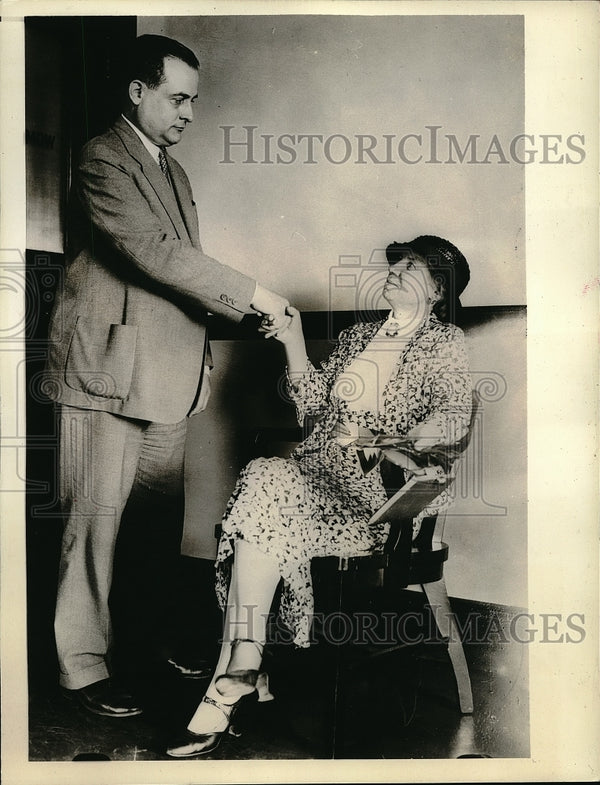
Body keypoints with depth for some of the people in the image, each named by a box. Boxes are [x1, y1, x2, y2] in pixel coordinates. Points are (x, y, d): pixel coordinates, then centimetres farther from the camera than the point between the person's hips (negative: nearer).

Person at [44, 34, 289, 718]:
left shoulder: (171, 169, 21)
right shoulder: (103, 160, -7)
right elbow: (155, 252, -19)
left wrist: (245, 313, 12)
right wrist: (252, 294, -16)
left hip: (168, 375, 8)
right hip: (109, 369, -8)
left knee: (165, 515, 11)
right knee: (95, 520, -2)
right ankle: (83, 668, 9)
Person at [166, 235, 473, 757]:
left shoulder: (445, 342, 7)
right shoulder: (357, 337, 24)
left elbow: (454, 415, -9)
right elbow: (312, 404, 18)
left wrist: (390, 444, -25)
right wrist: (294, 342, 9)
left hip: (374, 489, -5)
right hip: (316, 471, 5)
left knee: (264, 499, -29)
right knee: (265, 477, -28)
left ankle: (236, 675, -23)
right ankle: (245, 665, -27)